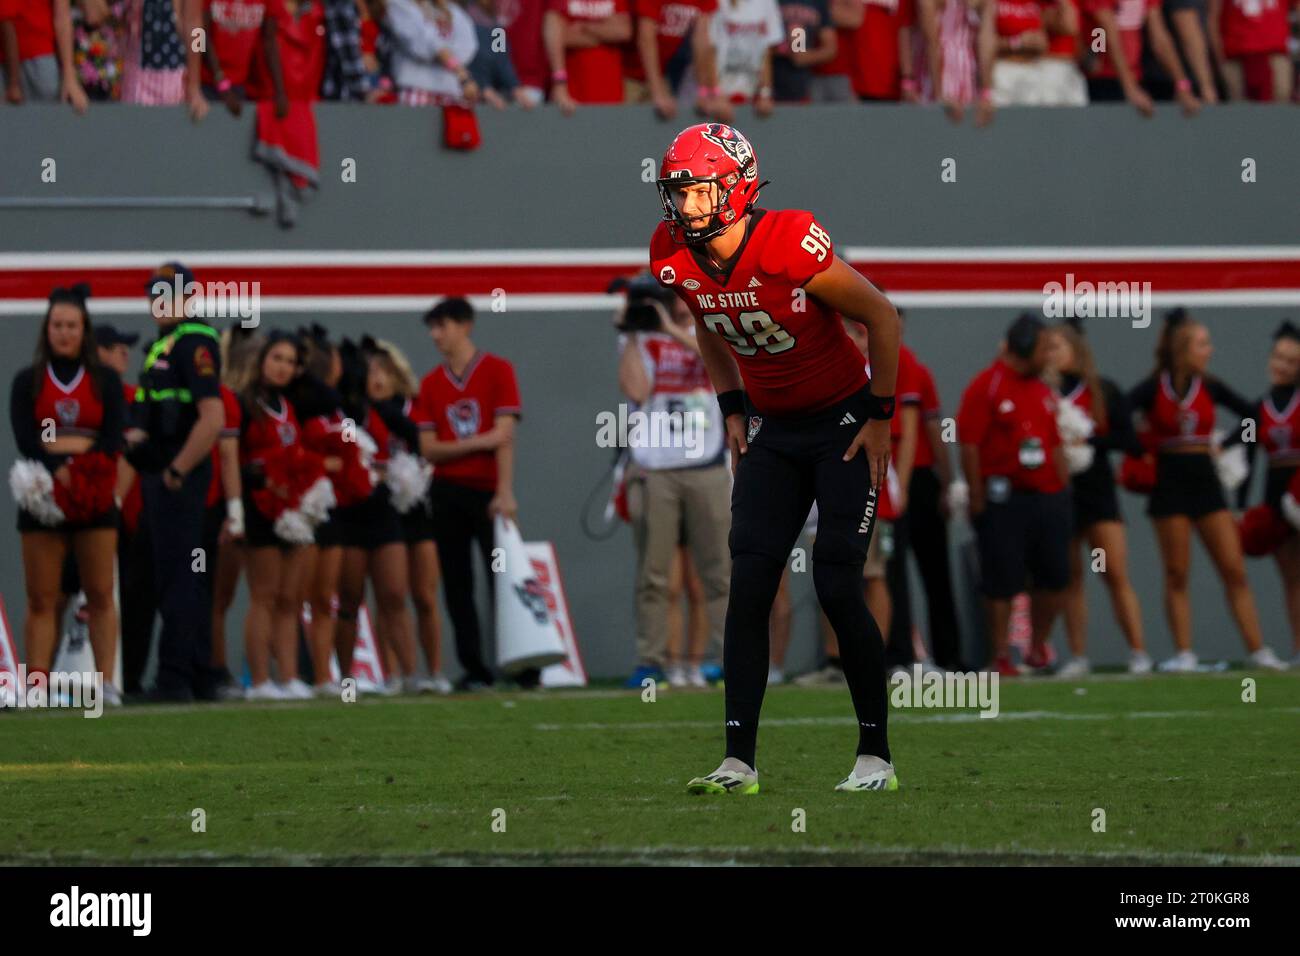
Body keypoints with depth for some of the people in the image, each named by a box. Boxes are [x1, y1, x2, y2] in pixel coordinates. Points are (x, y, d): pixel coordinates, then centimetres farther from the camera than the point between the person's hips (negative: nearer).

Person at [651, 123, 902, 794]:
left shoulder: (790, 245, -27)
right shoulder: (678, 260, -8)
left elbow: (880, 317, -15)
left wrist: (880, 418, -11)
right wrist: (733, 412, 10)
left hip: (844, 423, -6)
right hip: (773, 430, 6)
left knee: (837, 587, -11)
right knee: (749, 588, -5)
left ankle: (876, 755, 1)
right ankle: (739, 761, -4)